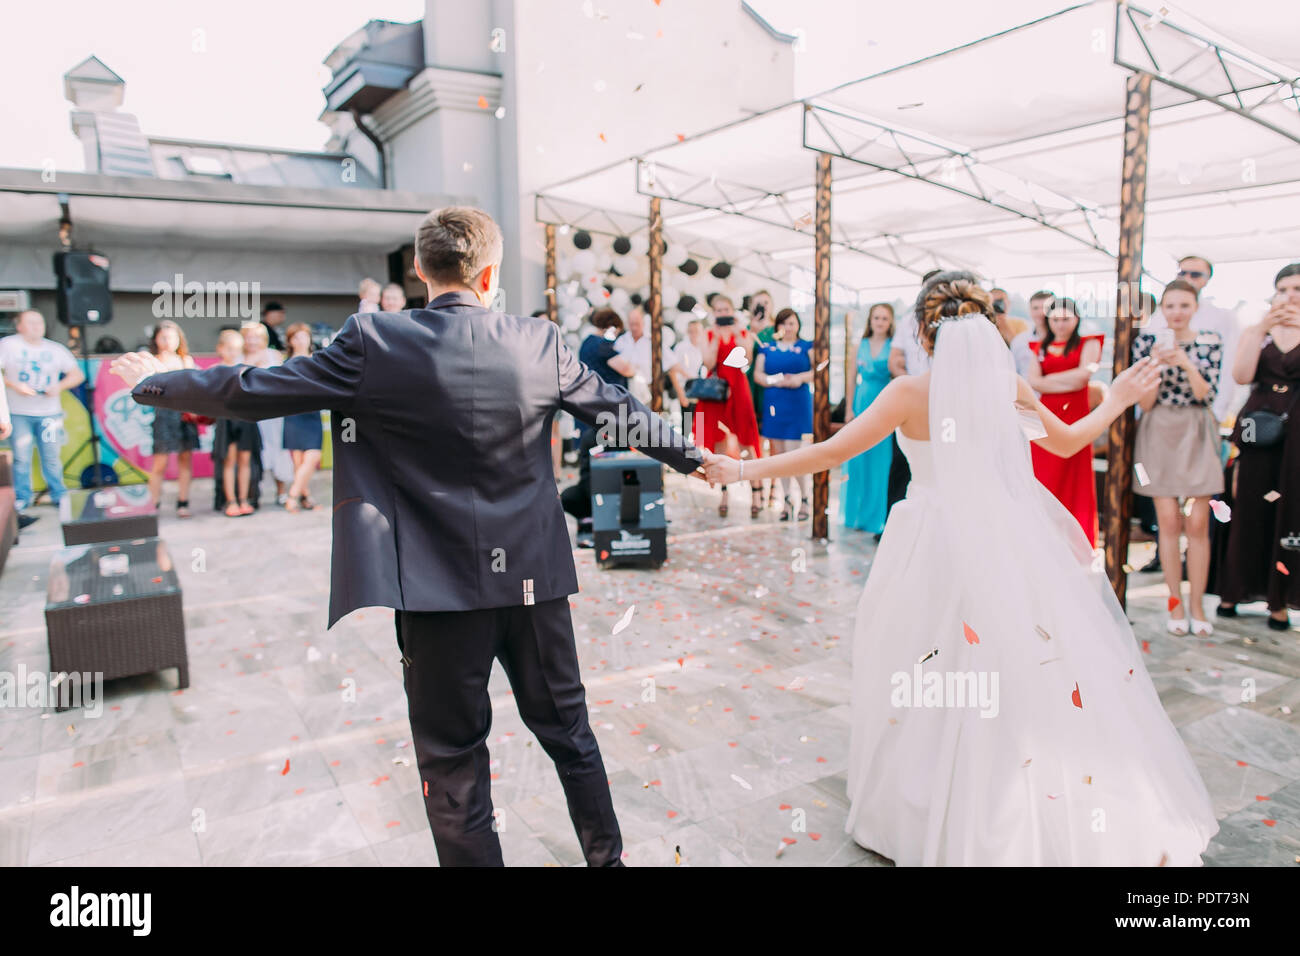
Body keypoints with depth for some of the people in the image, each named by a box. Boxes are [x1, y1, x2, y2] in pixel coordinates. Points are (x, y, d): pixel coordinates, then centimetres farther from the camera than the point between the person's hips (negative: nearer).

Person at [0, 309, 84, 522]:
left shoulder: (55, 349, 10)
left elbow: (77, 375, 10)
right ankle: (21, 500, 11)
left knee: (52, 457, 4)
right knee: (22, 459, 0)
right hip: (18, 414, -2)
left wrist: (59, 386, -7)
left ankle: (59, 497, 15)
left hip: (49, 413, 2)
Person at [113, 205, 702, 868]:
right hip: (534, 576, 3)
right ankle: (607, 856, 38)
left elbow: (251, 392, -3)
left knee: (453, 761, 13)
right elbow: (619, 410, 9)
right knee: (568, 729, 21)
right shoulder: (543, 343, -3)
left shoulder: (374, 344, -11)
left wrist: (152, 383, 15)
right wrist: (693, 457, 25)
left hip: (440, 588, -3)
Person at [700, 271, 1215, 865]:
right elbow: (1066, 443, 15)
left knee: (925, 688, 11)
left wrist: (744, 469, -3)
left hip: (938, 551, -3)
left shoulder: (910, 392, -9)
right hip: (1012, 544, 3)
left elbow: (830, 452, -10)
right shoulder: (1007, 383, 1)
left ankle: (926, 818, 27)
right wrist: (1116, 400, 33)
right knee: (1029, 674, 14)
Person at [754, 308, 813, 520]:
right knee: (778, 454, 5)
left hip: (797, 405, -3)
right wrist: (777, 381, -12)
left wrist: (800, 378, -16)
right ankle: (787, 500, 16)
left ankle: (805, 499, 6)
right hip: (773, 405, 3)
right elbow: (757, 374, 4)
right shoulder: (767, 347, 13)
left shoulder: (806, 347, 8)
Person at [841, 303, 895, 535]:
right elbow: (854, 378, 12)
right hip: (863, 404, 4)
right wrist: (851, 409, 7)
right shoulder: (861, 345, 10)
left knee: (881, 460, -2)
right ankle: (858, 514, 20)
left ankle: (879, 517, 8)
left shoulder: (894, 346, -2)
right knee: (859, 460, 7)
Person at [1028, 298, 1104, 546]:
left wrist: (1048, 379, -2)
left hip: (1076, 414, -3)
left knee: (1075, 482, 0)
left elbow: (1083, 374, -10)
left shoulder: (1088, 343, 7)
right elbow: (1033, 382, 1)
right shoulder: (1040, 347, 15)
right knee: (1044, 480, 2)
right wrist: (1068, 383, -7)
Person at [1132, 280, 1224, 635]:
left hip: (1196, 435, 0)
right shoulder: (1147, 341, 1)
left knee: (1197, 523, -2)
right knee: (1168, 521, 0)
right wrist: (1157, 364, -17)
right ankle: (1175, 602, 11)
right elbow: (1145, 403, -3)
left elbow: (1206, 394, -7)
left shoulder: (1210, 342, 3)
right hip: (1159, 434, 0)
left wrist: (1184, 362, -19)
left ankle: (1197, 604, 10)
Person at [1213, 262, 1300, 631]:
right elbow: (1241, 376, -8)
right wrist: (1262, 328, -14)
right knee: (1248, 512, 4)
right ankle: (1234, 590, 14)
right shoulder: (1255, 333, 9)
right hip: (1257, 431, 1)